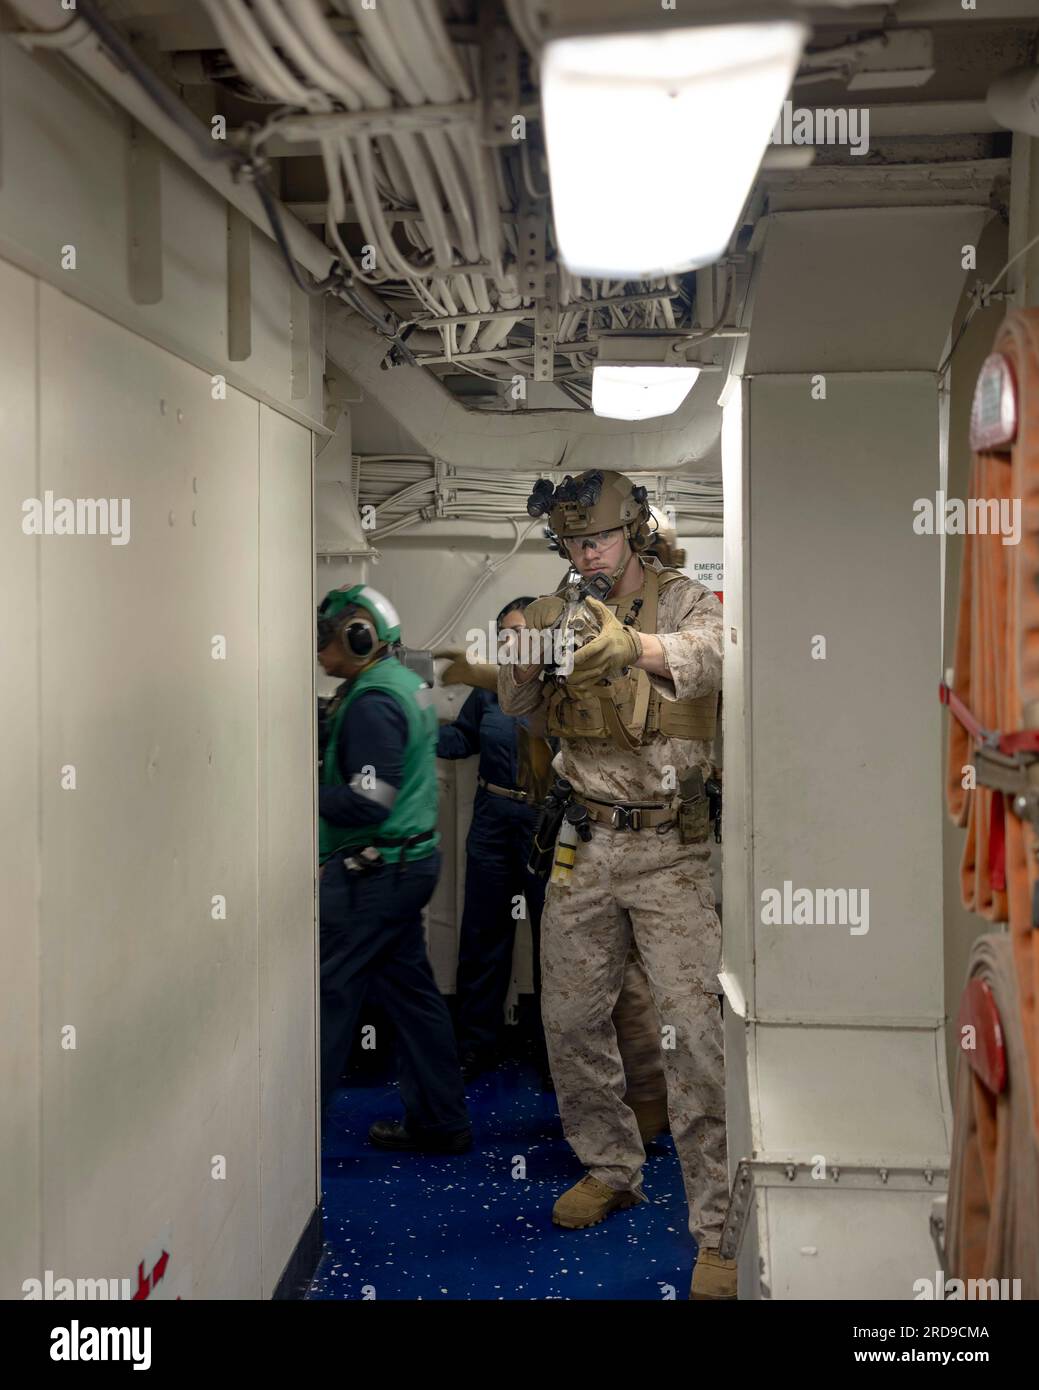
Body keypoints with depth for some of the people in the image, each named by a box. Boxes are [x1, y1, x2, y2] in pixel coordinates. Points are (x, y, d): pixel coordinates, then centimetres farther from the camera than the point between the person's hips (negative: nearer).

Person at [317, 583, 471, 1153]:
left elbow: (365, 803, -25)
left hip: (373, 875, -10)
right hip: (408, 862, 10)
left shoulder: (373, 702, -19)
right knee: (411, 990, 15)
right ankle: (440, 1122, 24)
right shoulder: (405, 683, 12)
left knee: (330, 994, 0)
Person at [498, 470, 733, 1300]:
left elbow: (710, 657, -29)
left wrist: (630, 645, -50)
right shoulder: (556, 612, 8)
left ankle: (719, 1231, 3)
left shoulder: (683, 602, -7)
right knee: (571, 1019, 12)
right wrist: (525, 661, -25)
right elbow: (518, 705, -1)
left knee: (695, 1029, -9)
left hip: (669, 849, -5)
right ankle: (611, 1171, 34)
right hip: (585, 845, 5)